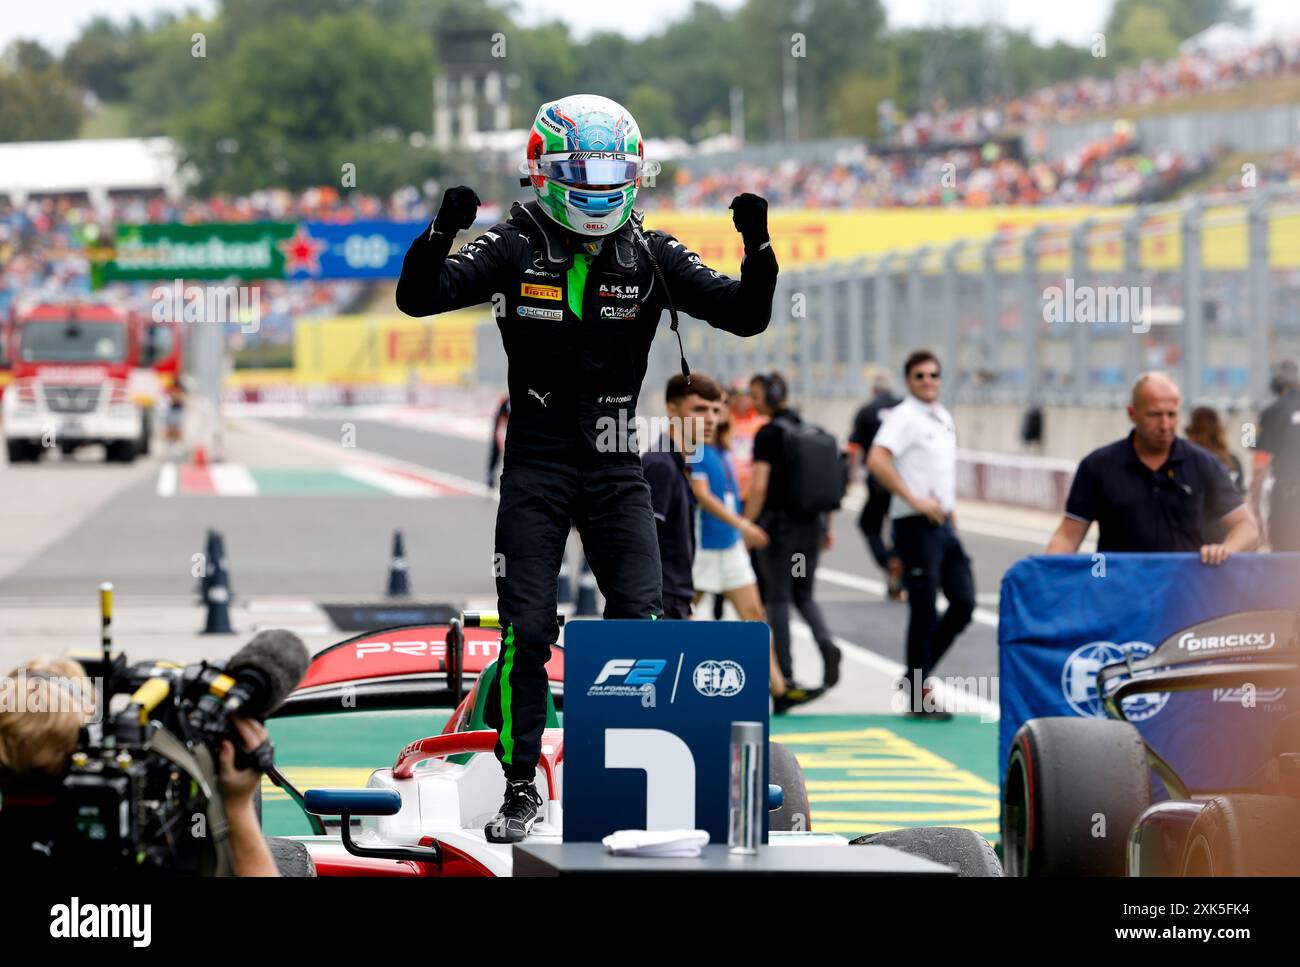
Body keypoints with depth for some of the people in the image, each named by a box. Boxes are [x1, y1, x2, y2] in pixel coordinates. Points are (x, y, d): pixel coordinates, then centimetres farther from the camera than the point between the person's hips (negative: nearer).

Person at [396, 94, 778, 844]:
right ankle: (522, 788, 9)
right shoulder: (516, 249, -5)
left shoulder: (652, 258, 1)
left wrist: (758, 248, -19)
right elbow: (419, 298, -13)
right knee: (527, 632, -2)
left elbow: (745, 315, -2)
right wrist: (442, 232, -31)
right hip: (536, 465, -2)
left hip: (616, 466, 2)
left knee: (644, 624, -3)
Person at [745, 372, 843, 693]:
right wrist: (826, 527, 19)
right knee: (804, 594, 17)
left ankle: (784, 675, 7)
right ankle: (827, 645, -10)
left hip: (780, 522, -6)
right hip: (812, 522, 6)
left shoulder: (768, 434, -11)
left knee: (778, 598, 5)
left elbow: (759, 486, -17)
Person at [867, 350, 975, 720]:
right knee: (924, 609, -5)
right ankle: (918, 695, 4)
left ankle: (919, 673, 19)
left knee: (964, 601, 6)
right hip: (916, 524, -8)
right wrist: (914, 499, -23)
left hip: (943, 523, 8)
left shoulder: (944, 417, 15)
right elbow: (876, 460, -23)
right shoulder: (904, 417, -10)